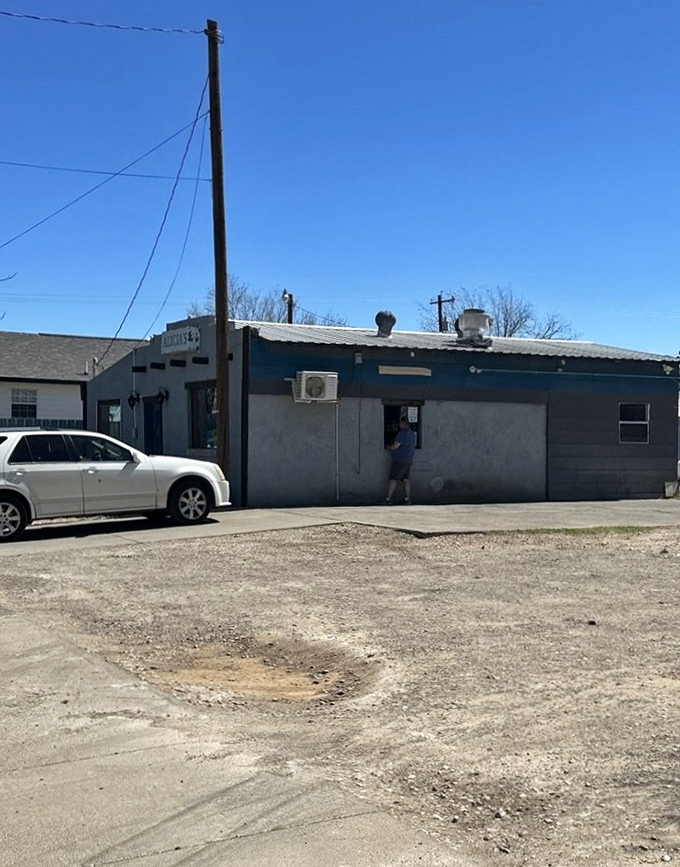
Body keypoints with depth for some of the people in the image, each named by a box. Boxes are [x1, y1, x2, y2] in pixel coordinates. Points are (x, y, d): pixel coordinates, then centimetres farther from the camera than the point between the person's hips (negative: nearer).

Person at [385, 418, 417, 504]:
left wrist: (389, 447, 6)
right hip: (409, 459, 9)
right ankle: (407, 498, 9)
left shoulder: (403, 433, -16)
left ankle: (388, 499, -5)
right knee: (406, 480, 11)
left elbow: (395, 446, -17)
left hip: (400, 460, -9)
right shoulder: (412, 434, 12)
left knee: (393, 480, -5)